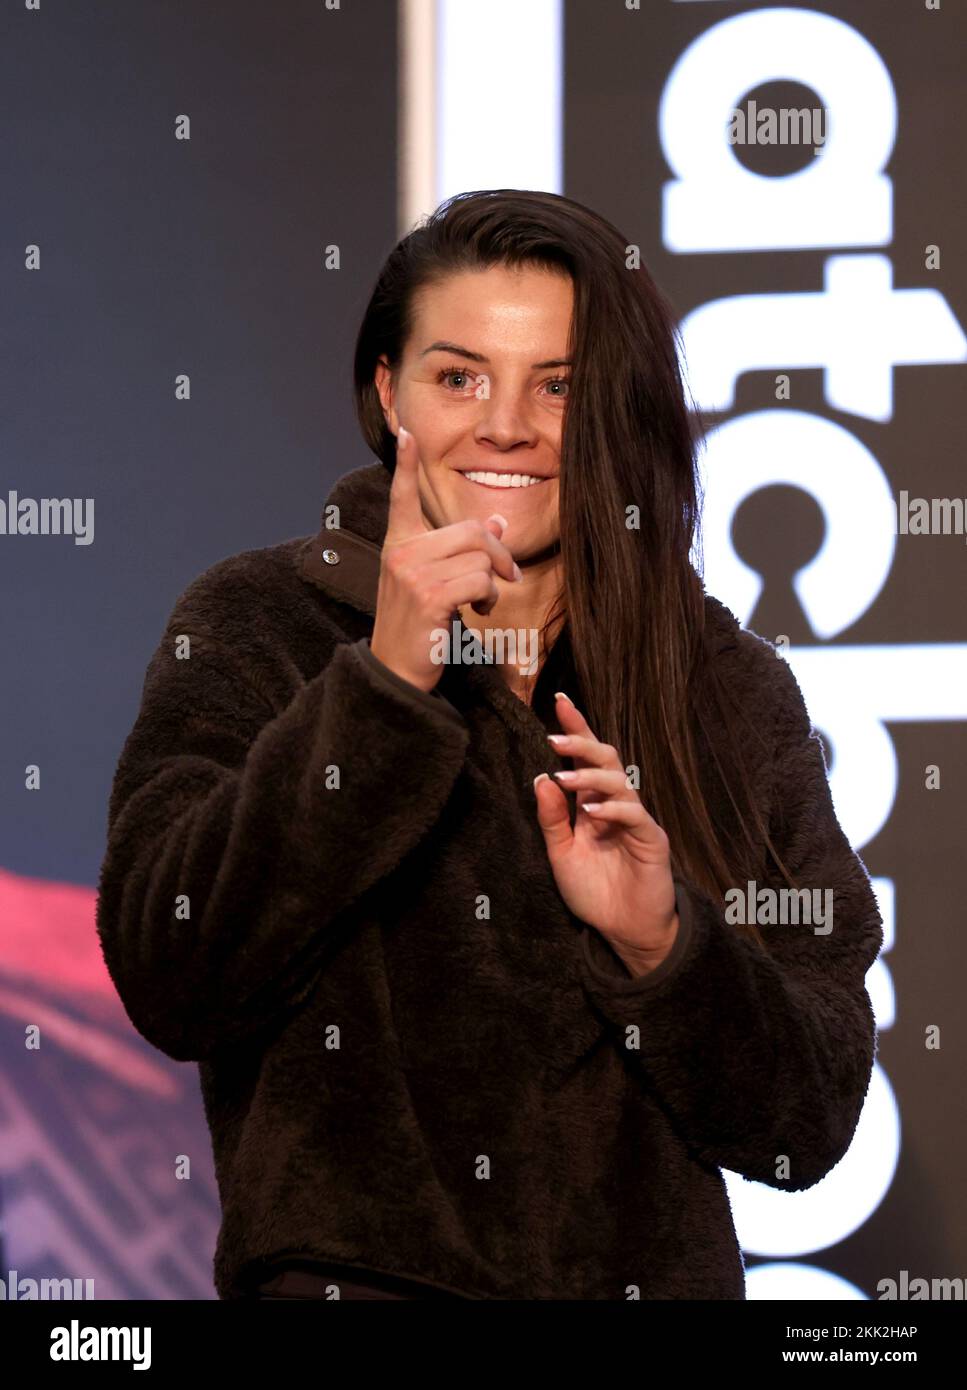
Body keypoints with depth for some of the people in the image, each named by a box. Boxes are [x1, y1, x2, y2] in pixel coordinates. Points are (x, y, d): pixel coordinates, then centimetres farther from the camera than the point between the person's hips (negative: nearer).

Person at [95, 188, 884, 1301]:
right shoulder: (258, 626, 4)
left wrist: (660, 944, -11)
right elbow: (169, 987, -10)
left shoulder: (734, 688, 8)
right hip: (349, 1274, -2)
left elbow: (808, 1128, 6)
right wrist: (384, 680, -13)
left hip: (659, 1282, 2)